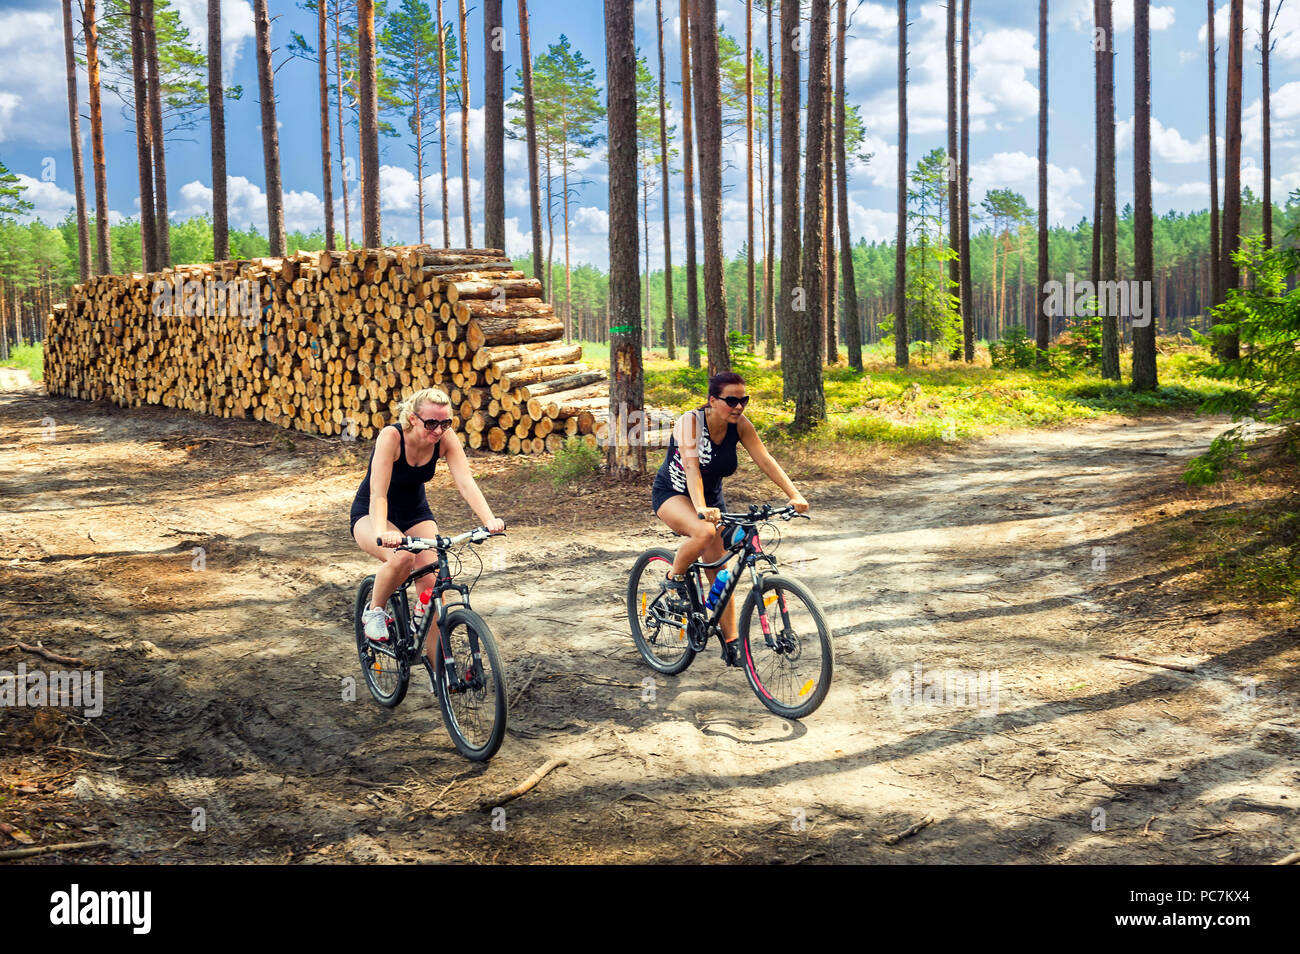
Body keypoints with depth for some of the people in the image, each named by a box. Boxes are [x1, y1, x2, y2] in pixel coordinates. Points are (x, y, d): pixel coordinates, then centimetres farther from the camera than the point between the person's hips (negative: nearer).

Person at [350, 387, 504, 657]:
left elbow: (465, 481, -26)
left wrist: (489, 519, -43)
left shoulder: (446, 437, -18)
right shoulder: (391, 436, -29)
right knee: (402, 557, -36)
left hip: (415, 513, 4)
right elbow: (378, 493, -37)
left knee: (432, 584, -16)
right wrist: (382, 532, -54)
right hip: (370, 514, -4)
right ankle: (373, 611, -7)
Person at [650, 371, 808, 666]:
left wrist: (794, 495, -32)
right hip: (672, 494, -5)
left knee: (719, 573, 0)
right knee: (704, 531, -36)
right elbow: (692, 468, -38)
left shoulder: (740, 425, -14)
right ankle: (674, 579, -10)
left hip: (712, 497, 5)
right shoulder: (691, 421, -27)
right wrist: (701, 510, -53)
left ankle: (731, 643, 9)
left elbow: (765, 461, -19)